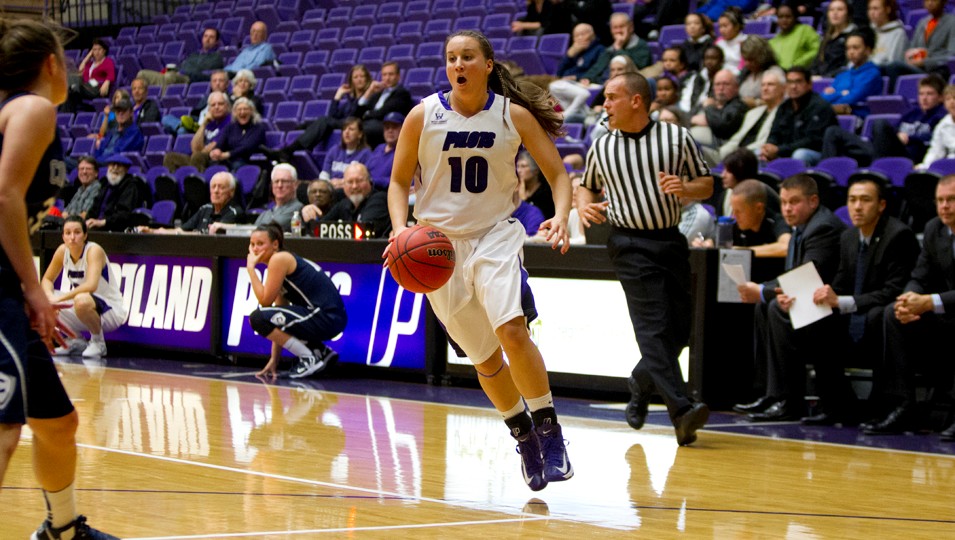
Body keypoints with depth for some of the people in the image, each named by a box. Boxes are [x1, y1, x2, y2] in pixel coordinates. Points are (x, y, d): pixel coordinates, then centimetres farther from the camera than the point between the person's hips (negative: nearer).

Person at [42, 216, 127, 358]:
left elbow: (91, 285, -36)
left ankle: (98, 342, -10)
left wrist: (59, 298, -35)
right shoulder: (63, 250, -3)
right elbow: (47, 279, 7)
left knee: (82, 301, -38)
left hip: (110, 311, -7)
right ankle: (76, 341, 14)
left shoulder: (94, 250, -21)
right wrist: (50, 296, -15)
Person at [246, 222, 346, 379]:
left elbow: (265, 300, -13)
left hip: (327, 317, -10)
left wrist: (250, 267, -4)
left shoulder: (279, 259, -9)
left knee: (258, 318, -14)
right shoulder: (284, 261, 19)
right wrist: (274, 360, 15)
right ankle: (321, 352, 18)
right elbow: (279, 308, 17)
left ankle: (310, 358, -8)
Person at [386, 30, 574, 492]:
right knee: (483, 358, 7)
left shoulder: (514, 115, -6)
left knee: (511, 330, -26)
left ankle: (548, 428, -11)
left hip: (496, 234, -2)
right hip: (439, 244, 2)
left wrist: (561, 216, -21)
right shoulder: (423, 116, -4)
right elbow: (399, 181, 4)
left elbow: (557, 173, -1)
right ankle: (523, 436, 29)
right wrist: (400, 228, -15)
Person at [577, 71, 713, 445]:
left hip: (671, 242, 2)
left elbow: (707, 185, 9)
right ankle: (681, 410, -23)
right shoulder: (601, 148, 8)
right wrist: (584, 205, 0)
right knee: (654, 327, -15)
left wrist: (685, 188, -12)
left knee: (679, 331, 6)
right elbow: (587, 187, 22)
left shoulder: (677, 138, 5)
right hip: (630, 244, -2)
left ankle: (641, 383, 32)